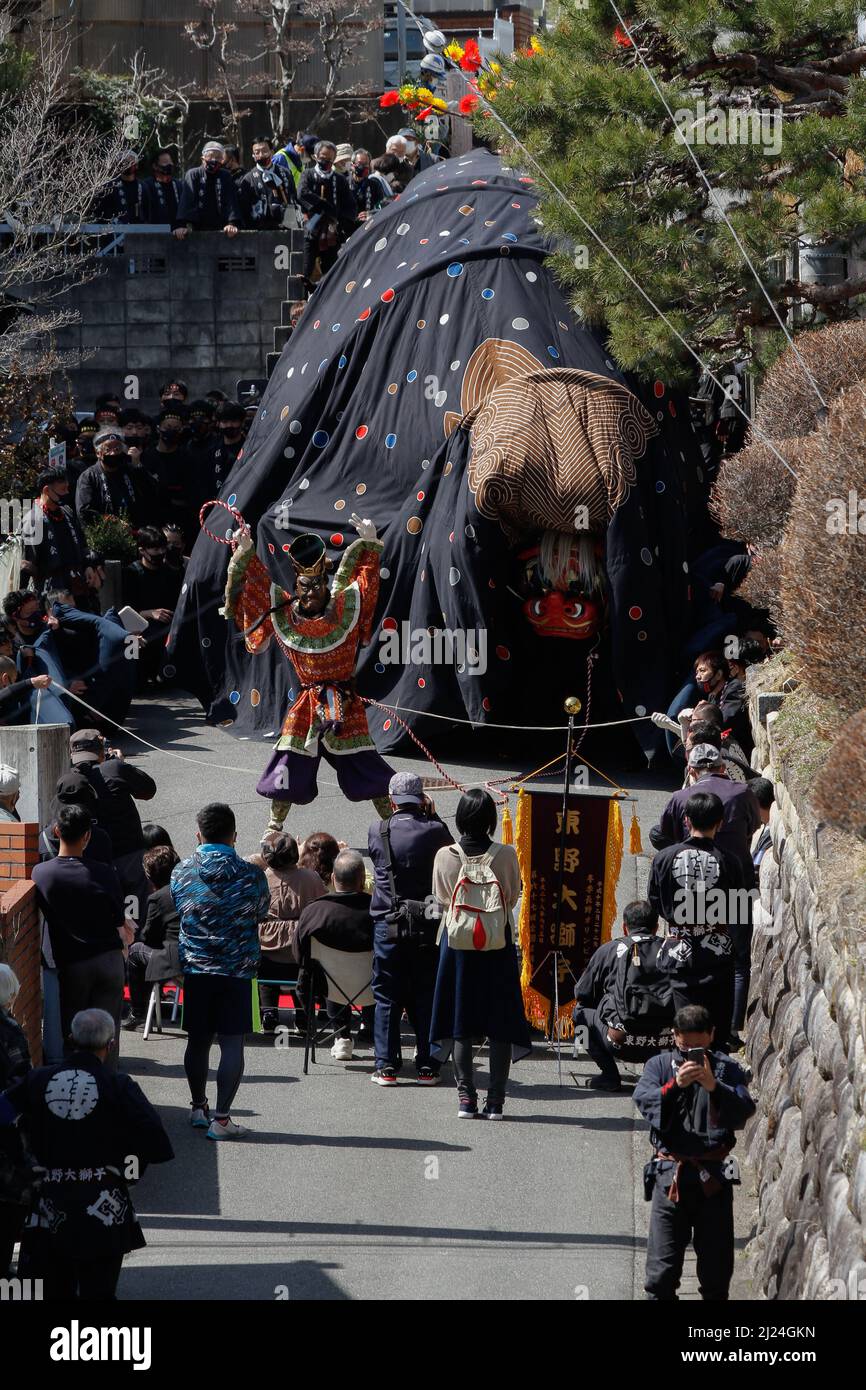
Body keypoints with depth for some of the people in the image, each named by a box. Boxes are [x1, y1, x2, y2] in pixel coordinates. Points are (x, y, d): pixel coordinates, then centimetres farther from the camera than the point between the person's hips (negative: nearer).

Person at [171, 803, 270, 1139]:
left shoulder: (181, 873, -3)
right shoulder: (251, 875, -7)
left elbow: (174, 913, 10)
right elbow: (263, 910, 9)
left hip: (195, 968, 2)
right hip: (238, 970, -2)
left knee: (198, 1040, 15)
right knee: (232, 1043, 0)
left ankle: (199, 1108, 27)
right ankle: (221, 1118, -4)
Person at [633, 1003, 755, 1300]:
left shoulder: (726, 1069, 4)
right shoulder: (660, 1064, 7)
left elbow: (744, 1110, -10)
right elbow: (643, 1099, -10)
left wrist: (714, 1087, -27)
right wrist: (675, 1085, -27)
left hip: (713, 1177, 0)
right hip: (670, 1175, 0)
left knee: (717, 1265, 7)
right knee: (662, 1265, -1)